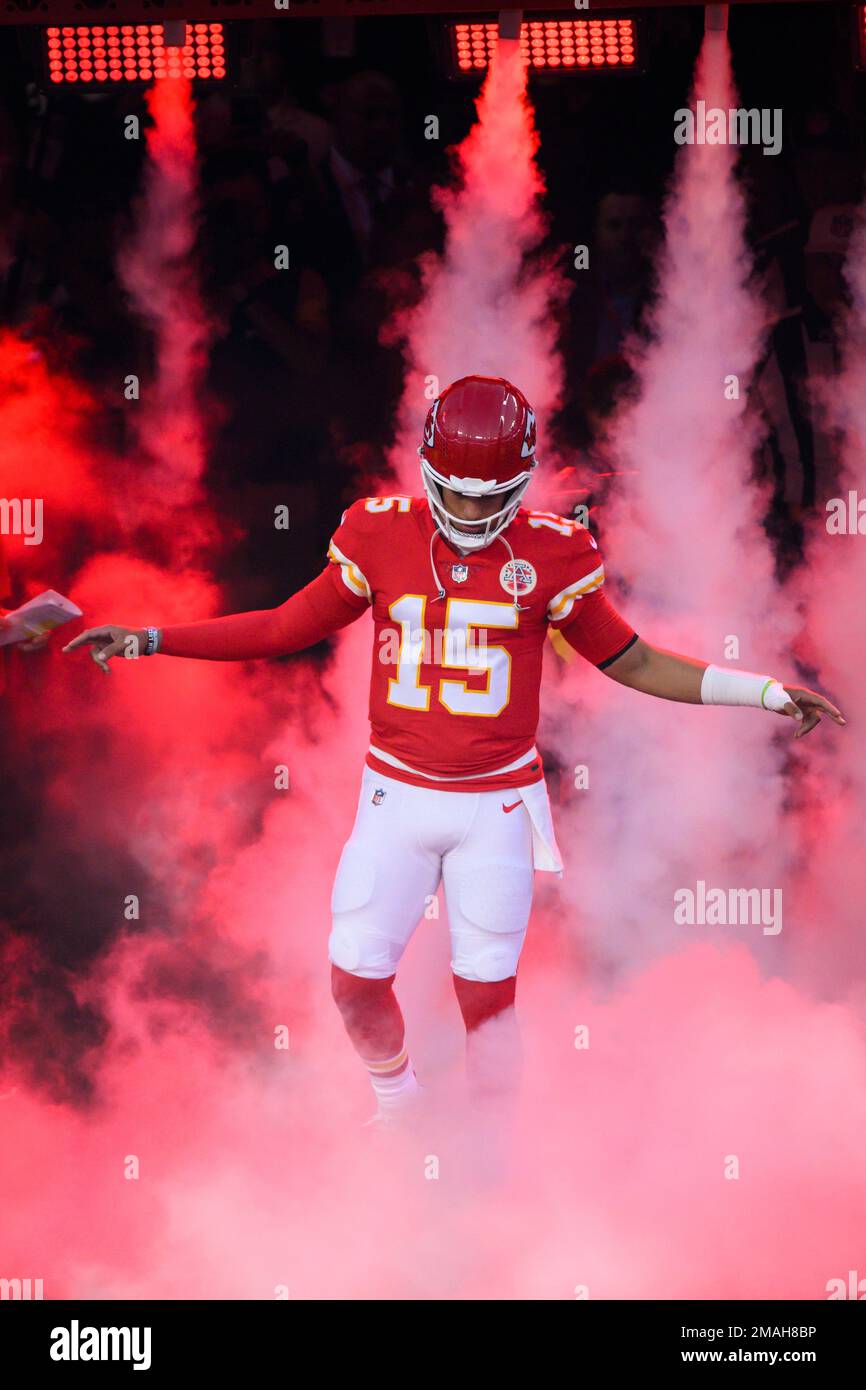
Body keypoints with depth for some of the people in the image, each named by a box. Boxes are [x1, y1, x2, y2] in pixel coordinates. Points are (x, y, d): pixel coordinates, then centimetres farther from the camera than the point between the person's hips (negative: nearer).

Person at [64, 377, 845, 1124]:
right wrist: (147, 641, 5)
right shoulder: (381, 536, -4)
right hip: (396, 794, 2)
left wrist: (766, 693, -1)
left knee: (487, 999, 1)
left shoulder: (549, 555, -7)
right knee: (356, 982, 3)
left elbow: (632, 661, 4)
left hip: (496, 804, -1)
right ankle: (396, 1106, 33)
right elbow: (287, 629, 7)